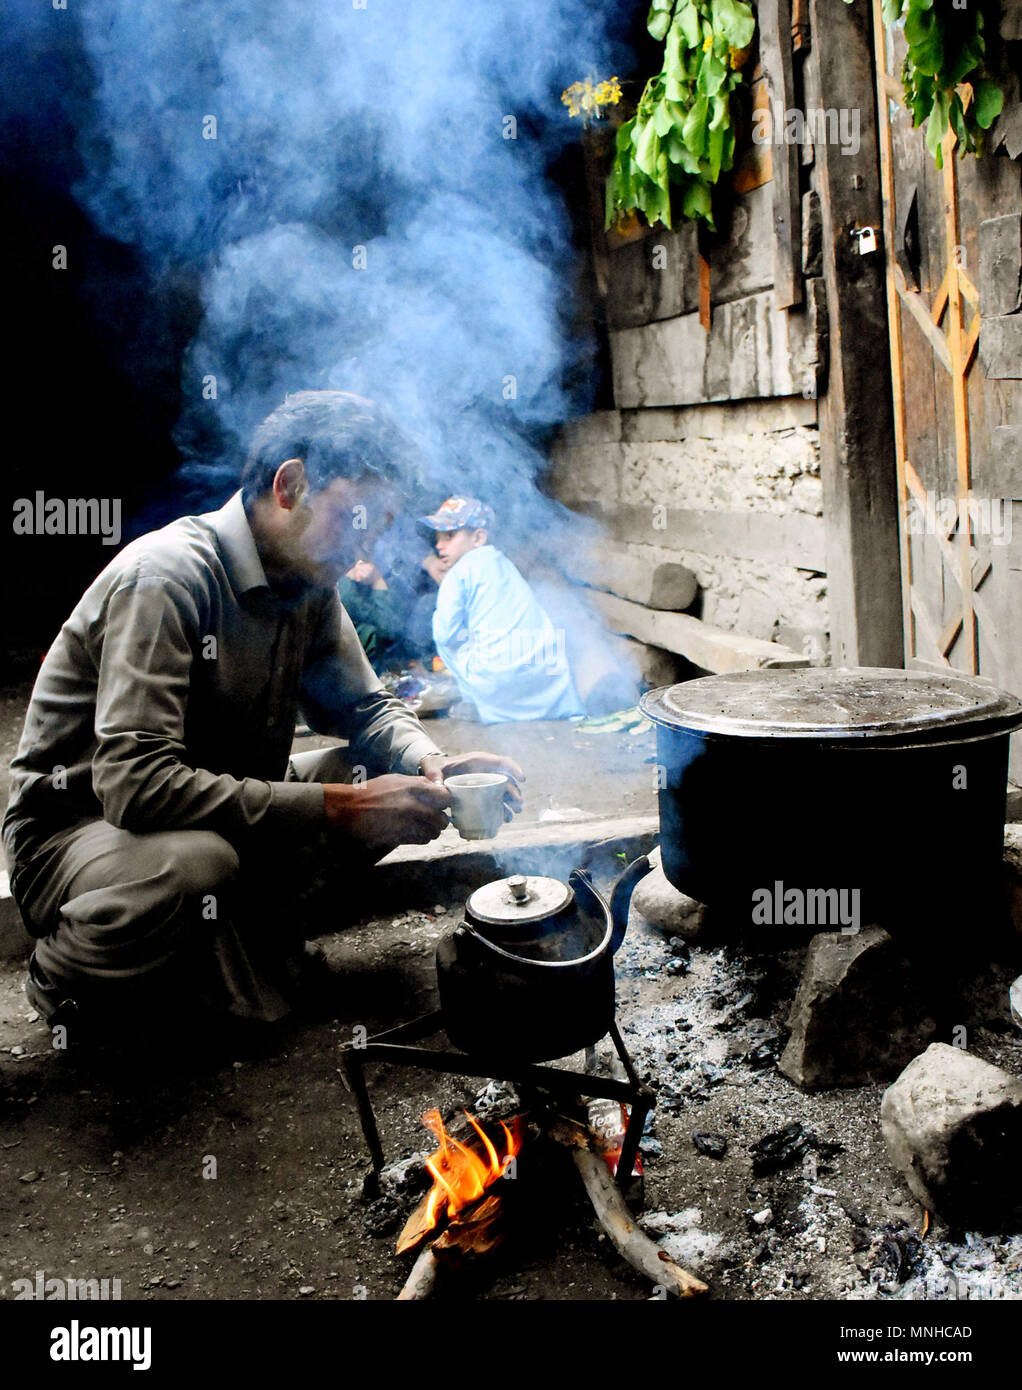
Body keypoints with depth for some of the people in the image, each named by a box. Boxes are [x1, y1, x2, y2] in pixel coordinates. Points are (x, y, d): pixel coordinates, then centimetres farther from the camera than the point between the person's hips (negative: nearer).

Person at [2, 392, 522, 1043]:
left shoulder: (308, 583, 1)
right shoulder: (168, 577, -26)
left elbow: (366, 706, 10)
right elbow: (133, 783, -35)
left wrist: (430, 764, -15)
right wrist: (333, 809, -36)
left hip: (223, 808, 7)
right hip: (77, 827, -7)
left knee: (397, 779, -9)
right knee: (196, 863, -40)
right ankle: (66, 975, -8)